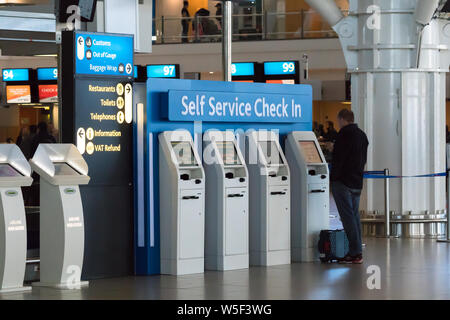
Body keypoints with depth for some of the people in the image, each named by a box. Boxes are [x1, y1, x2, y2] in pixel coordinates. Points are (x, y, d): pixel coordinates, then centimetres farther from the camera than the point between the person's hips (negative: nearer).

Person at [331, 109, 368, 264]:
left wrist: (333, 177, -9)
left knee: (347, 216, -8)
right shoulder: (362, 135, 16)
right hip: (357, 182, 9)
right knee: (354, 215, 12)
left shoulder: (345, 133, -12)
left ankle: (354, 253, -11)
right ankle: (357, 252, 13)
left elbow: (338, 158, -16)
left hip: (343, 182, -9)